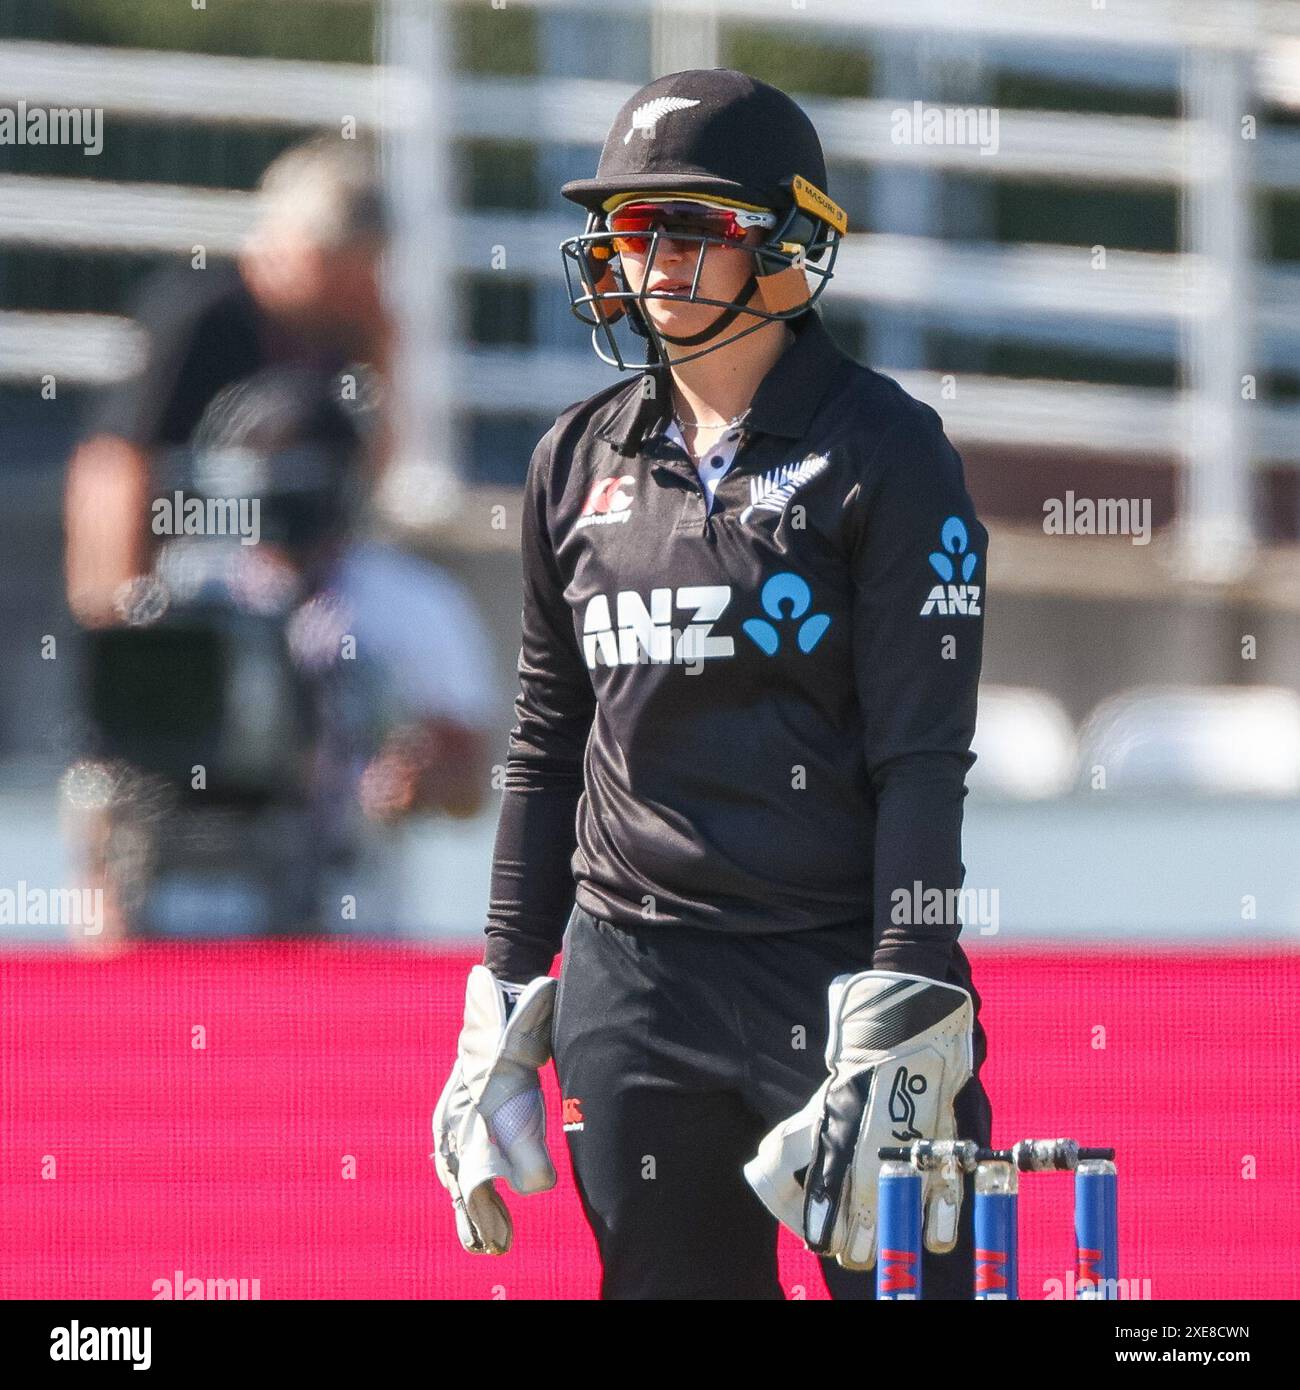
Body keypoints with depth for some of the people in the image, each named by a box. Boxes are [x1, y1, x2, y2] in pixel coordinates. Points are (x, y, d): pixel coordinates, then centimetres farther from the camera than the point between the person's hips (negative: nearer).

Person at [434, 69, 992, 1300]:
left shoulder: (884, 450, -3)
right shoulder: (581, 460, 11)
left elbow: (922, 758, -8)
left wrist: (900, 1039, -15)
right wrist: (502, 1019, 14)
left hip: (835, 963, -5)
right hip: (631, 982, 5)